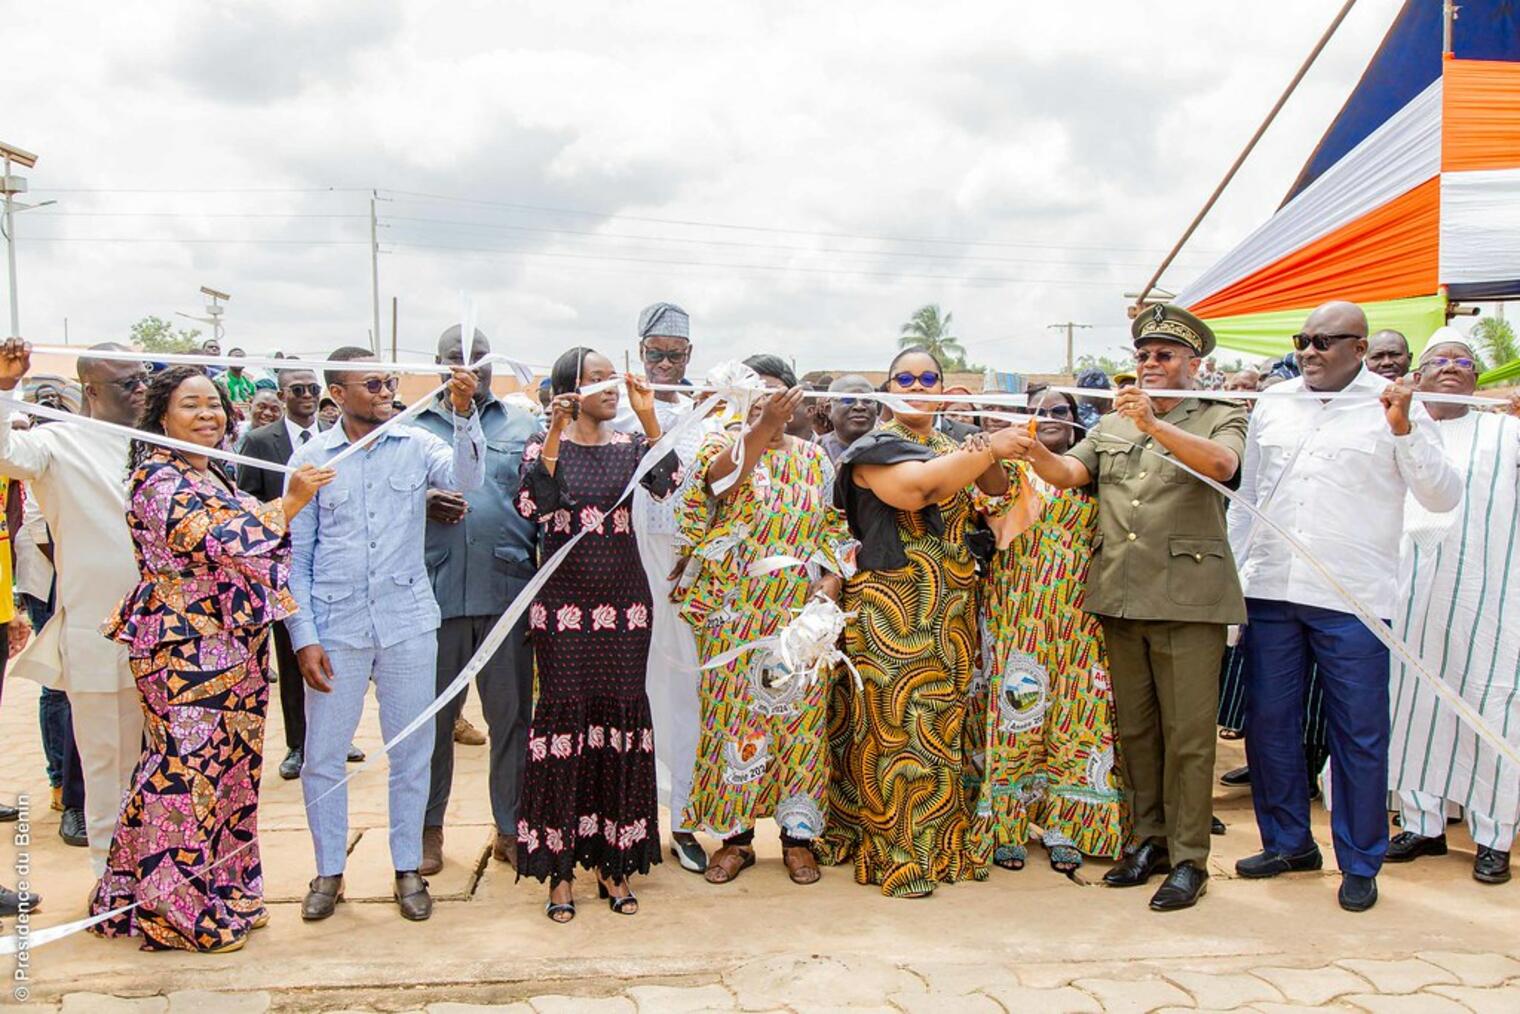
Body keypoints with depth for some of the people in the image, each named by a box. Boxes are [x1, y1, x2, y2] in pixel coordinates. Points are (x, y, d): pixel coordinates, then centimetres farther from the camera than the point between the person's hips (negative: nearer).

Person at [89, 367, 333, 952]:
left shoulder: (210, 475, 16)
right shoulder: (158, 477, -13)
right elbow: (214, 541, -23)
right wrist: (289, 503, -20)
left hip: (229, 645, 9)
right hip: (186, 646, -9)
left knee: (226, 767, 13)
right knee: (187, 769, -3)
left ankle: (223, 892, 23)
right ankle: (177, 912, 9)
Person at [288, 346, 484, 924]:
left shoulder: (416, 445, 1)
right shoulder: (311, 458, 0)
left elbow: (466, 479, -17)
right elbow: (296, 557, 1)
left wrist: (464, 414, -30)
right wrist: (304, 638, -5)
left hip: (408, 624, 1)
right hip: (336, 629, 0)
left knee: (412, 751, 9)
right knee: (323, 756, 6)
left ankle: (408, 870, 23)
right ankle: (329, 872, 24)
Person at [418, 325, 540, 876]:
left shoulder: (523, 427, 10)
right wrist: (421, 503, -13)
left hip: (507, 589, 0)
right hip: (435, 593, 0)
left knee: (512, 713, 6)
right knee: (433, 715, 8)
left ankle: (511, 827, 19)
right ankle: (428, 828, 23)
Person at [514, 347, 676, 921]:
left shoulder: (629, 444, 9)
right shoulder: (544, 443, 2)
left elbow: (667, 484, -9)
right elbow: (532, 507, -16)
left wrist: (647, 418, -15)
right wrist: (555, 434, -20)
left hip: (624, 603, 3)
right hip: (563, 604, -3)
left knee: (621, 716, 3)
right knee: (565, 715, -3)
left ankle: (614, 861, 13)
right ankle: (559, 866, 5)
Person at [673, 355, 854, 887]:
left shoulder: (813, 457, 12)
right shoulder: (722, 443, 2)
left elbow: (834, 524, 14)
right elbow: (721, 473, -22)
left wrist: (833, 576, -2)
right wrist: (762, 425, -34)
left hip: (800, 615, 2)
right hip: (734, 616, -2)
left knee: (800, 715, 3)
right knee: (734, 714, 1)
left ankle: (798, 832, 15)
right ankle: (735, 833, 13)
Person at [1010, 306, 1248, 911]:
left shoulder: (1221, 419, 5)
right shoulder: (1111, 425, 18)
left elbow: (1221, 463, -17)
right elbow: (1069, 473, 4)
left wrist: (1154, 425, -28)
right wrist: (1036, 453, -17)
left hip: (1188, 597, -5)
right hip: (1119, 597, 5)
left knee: (1187, 734, -2)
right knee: (1133, 727, 11)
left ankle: (1188, 858, 7)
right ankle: (1148, 839, 23)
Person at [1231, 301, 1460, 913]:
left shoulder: (1393, 407, 0)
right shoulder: (1272, 406, 11)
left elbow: (1443, 498, -5)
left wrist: (1404, 429, -18)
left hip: (1353, 599, -4)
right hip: (1270, 591, 4)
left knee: (1359, 734, 2)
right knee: (1268, 720, 11)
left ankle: (1360, 864, 16)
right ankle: (1288, 842, 27)